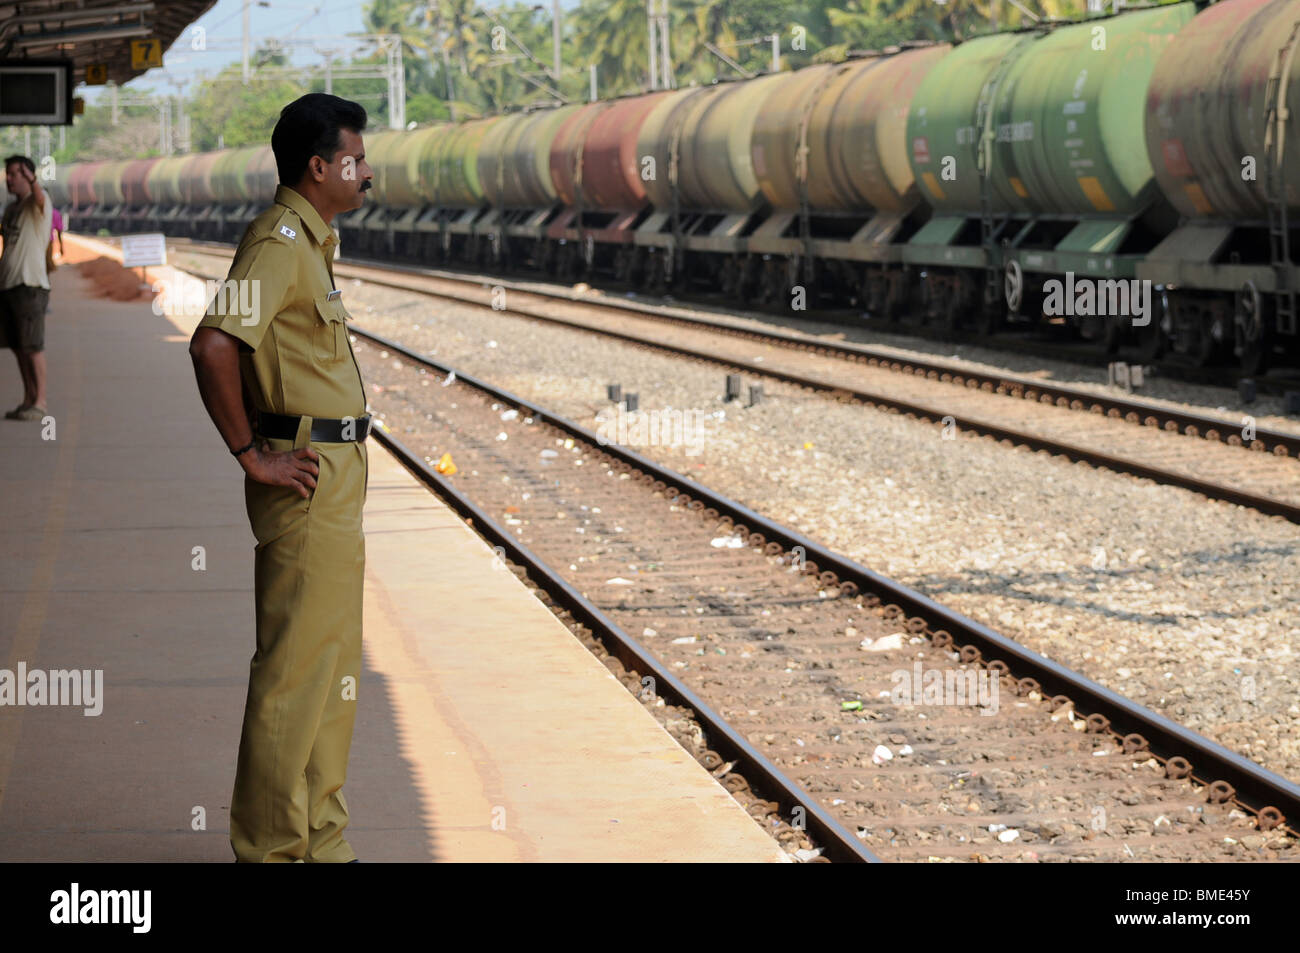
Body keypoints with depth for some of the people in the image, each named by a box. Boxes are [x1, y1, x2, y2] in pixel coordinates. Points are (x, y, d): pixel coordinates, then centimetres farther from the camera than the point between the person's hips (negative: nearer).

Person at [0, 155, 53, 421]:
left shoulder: (38, 203, -7)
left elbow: (40, 198, -32)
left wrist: (32, 180, -55)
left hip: (29, 284, -8)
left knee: (32, 345, -7)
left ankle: (40, 402, -4)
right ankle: (29, 399, 17)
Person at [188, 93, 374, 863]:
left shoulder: (311, 242, 16)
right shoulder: (280, 242, -16)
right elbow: (215, 346, -30)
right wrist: (252, 455, -22)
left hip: (334, 479, 11)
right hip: (305, 476, -11)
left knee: (333, 662, 15)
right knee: (298, 665, -6)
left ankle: (320, 841, 23)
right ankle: (270, 848, 0)